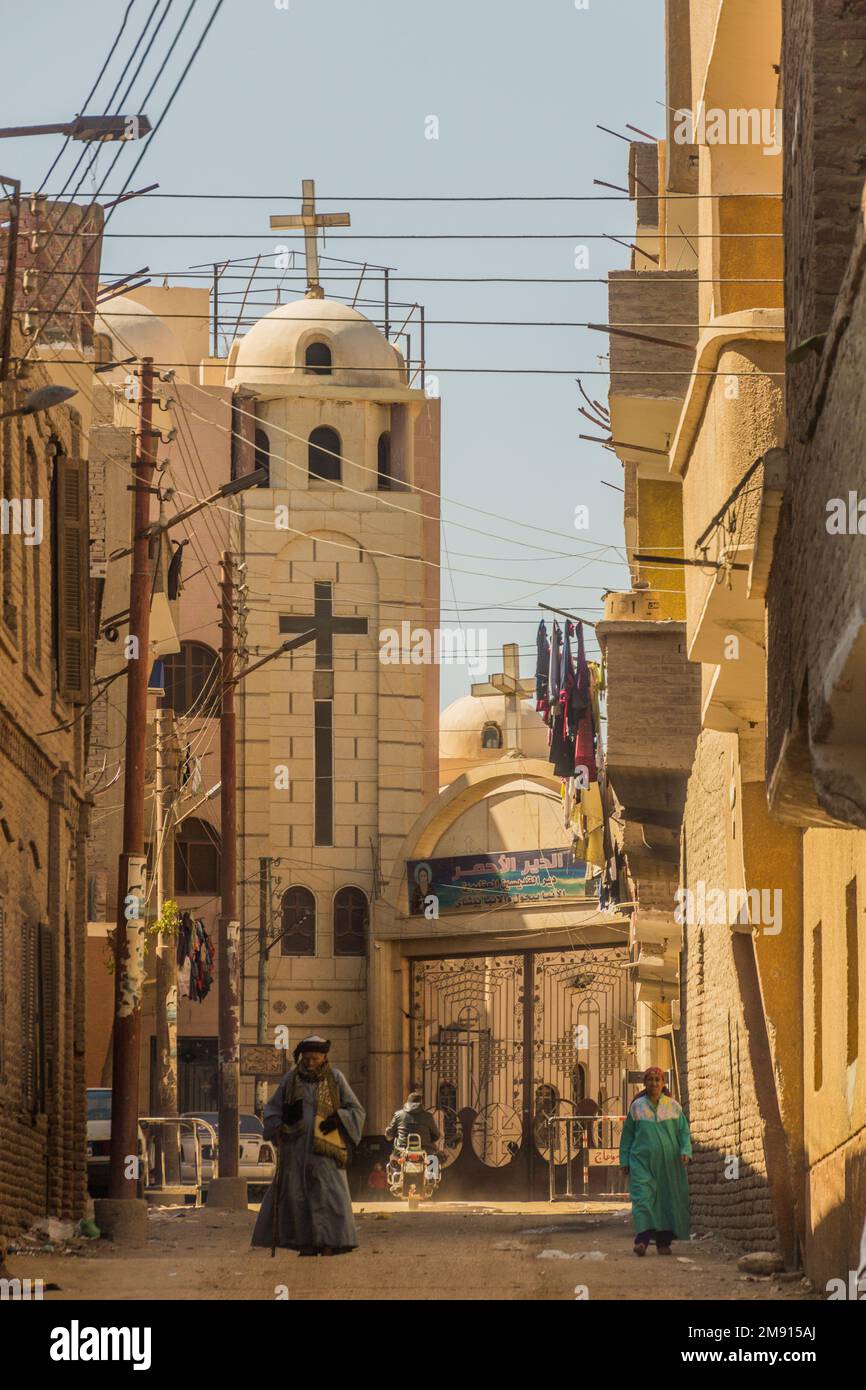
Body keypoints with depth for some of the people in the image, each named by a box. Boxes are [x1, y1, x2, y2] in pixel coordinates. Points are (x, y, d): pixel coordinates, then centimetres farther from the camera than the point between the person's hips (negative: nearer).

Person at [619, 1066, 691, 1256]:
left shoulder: (673, 1106, 6)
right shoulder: (636, 1107, 6)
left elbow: (684, 1131, 9)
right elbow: (627, 1134, 11)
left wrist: (685, 1151, -8)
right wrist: (624, 1160, 7)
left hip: (668, 1162, 1)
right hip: (642, 1161, -1)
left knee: (667, 1200, 2)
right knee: (643, 1198, -15)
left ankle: (663, 1241, 10)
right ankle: (642, 1239, -24)